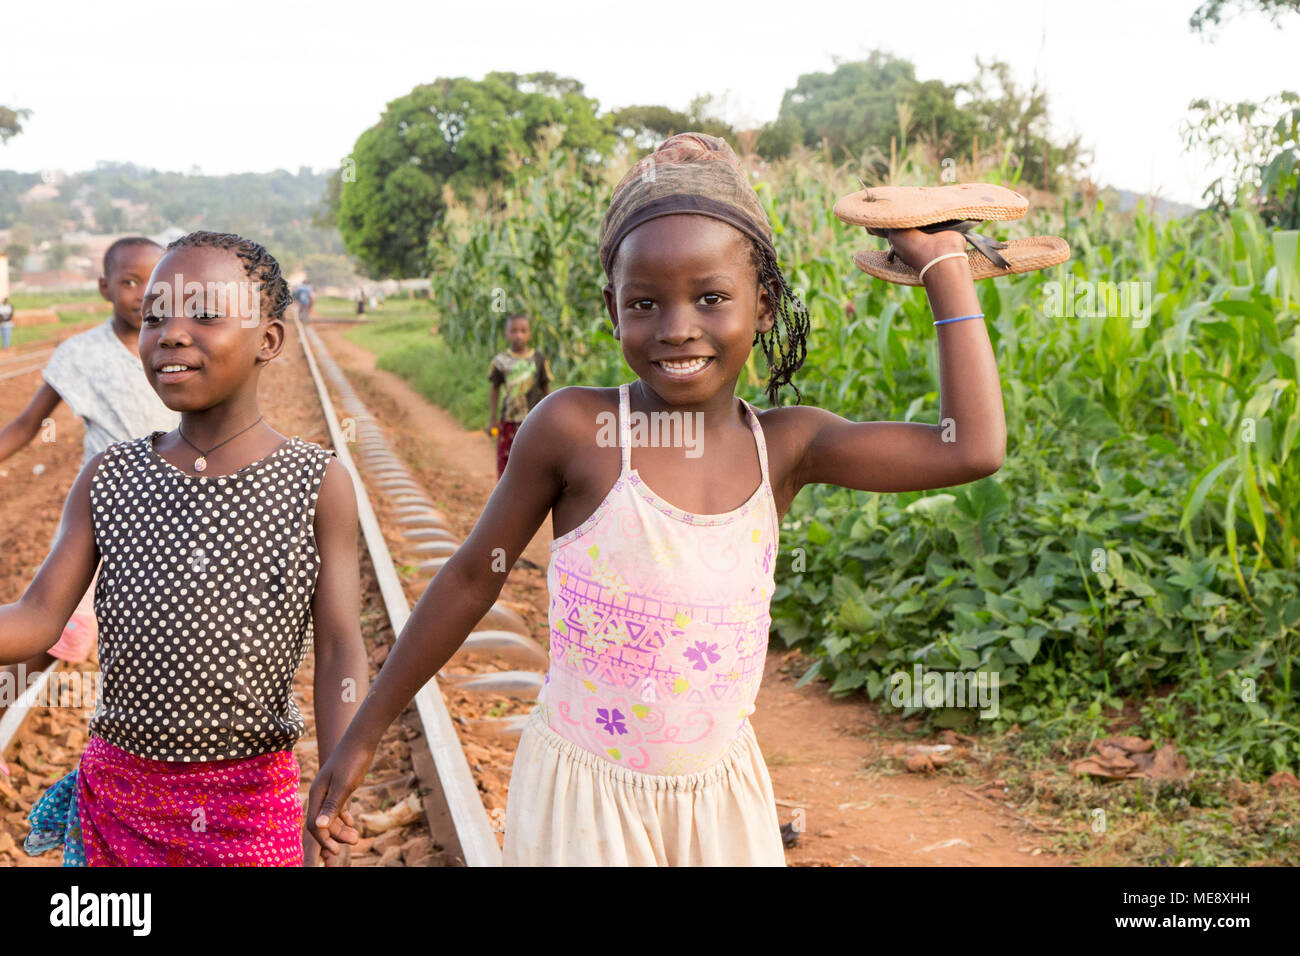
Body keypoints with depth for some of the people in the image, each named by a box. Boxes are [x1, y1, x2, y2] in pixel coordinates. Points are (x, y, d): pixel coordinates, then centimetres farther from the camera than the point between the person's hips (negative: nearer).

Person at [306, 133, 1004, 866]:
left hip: (723, 797, 3)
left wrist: (943, 263, -4)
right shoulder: (576, 429, -16)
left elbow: (973, 448, -11)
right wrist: (365, 735, 0)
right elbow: (474, 576, -6)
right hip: (584, 798, -3)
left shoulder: (785, 445, -8)